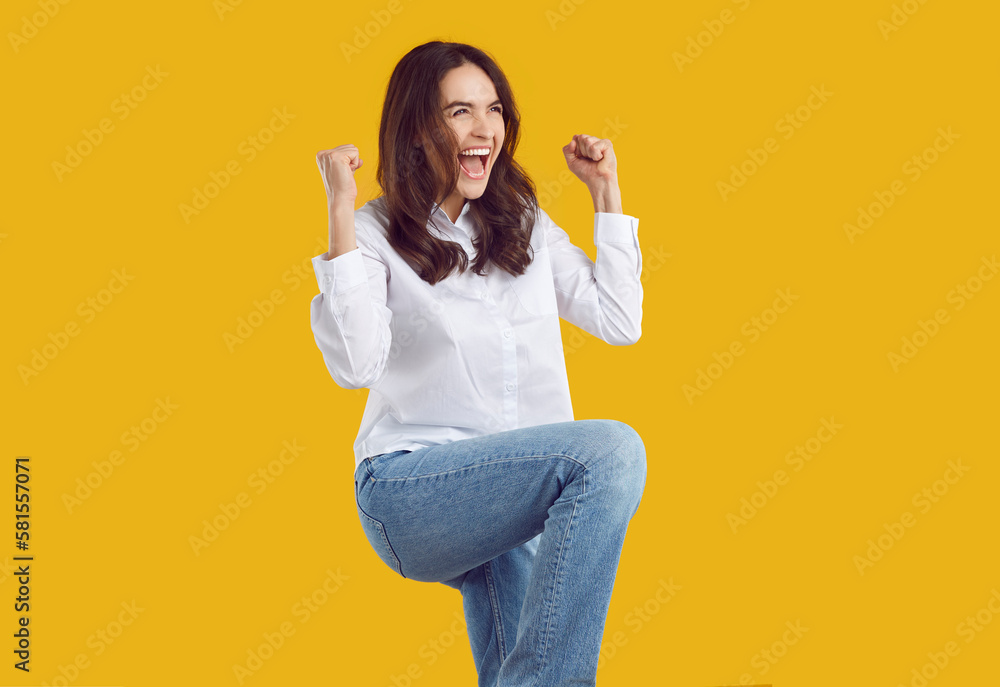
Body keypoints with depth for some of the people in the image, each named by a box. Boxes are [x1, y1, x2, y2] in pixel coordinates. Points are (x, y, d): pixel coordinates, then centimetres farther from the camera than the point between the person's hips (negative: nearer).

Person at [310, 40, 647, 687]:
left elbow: (620, 322, 11)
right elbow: (356, 365, -18)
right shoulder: (376, 233, -3)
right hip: (409, 491, -7)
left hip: (514, 497, 7)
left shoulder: (525, 225, 14)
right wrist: (341, 213, -20)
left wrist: (607, 192, 11)